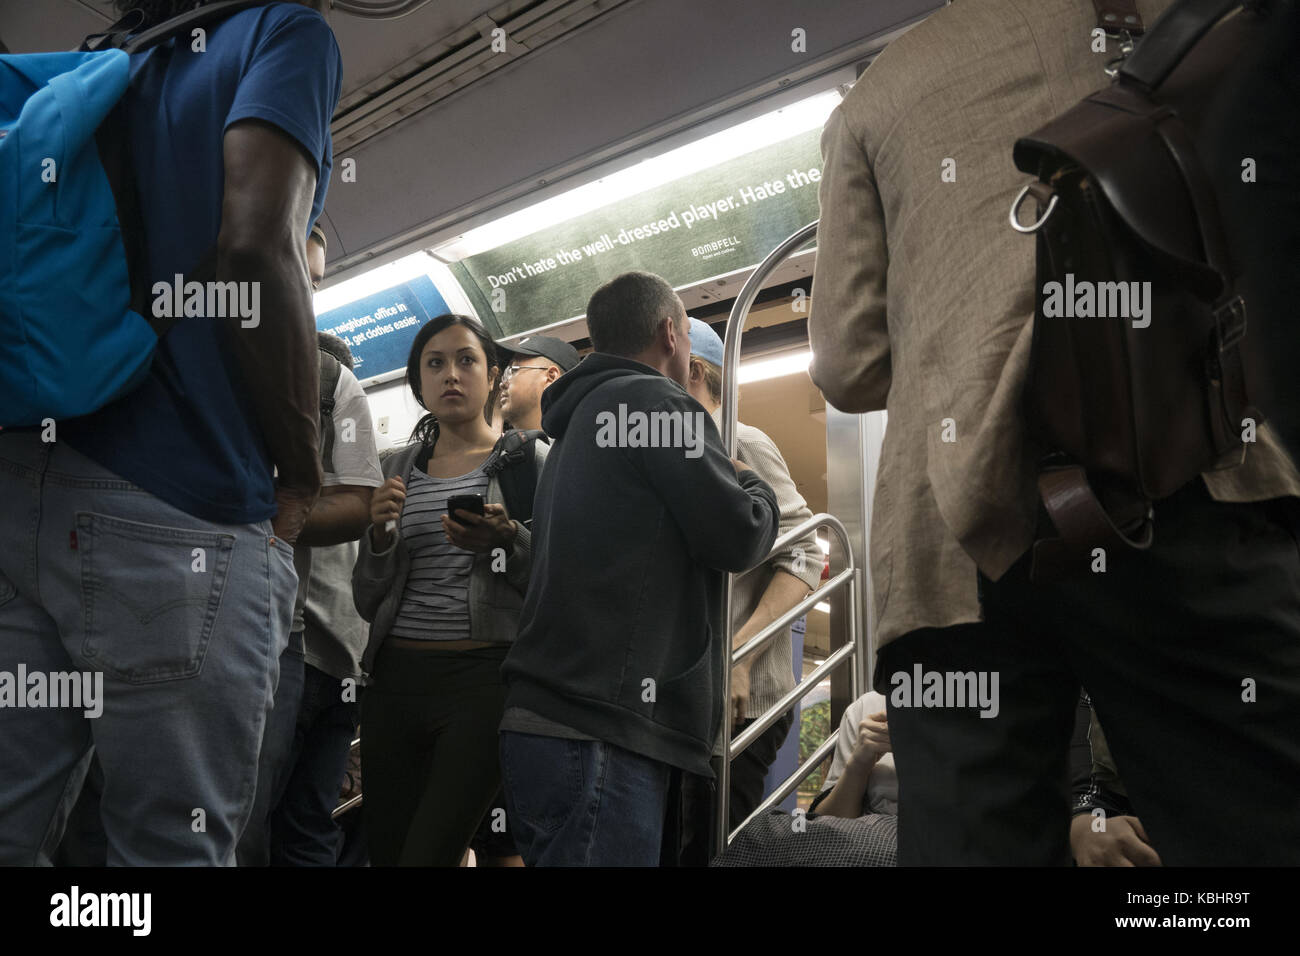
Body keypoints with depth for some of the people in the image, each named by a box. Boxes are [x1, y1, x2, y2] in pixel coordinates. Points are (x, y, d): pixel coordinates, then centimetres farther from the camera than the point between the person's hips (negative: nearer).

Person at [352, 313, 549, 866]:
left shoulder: (529, 459, 4)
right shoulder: (398, 468, 14)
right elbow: (368, 601, 14)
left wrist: (508, 541, -19)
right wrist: (381, 534, -5)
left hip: (484, 677, -4)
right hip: (396, 679, 4)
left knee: (427, 853, -12)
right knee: (385, 849, 5)